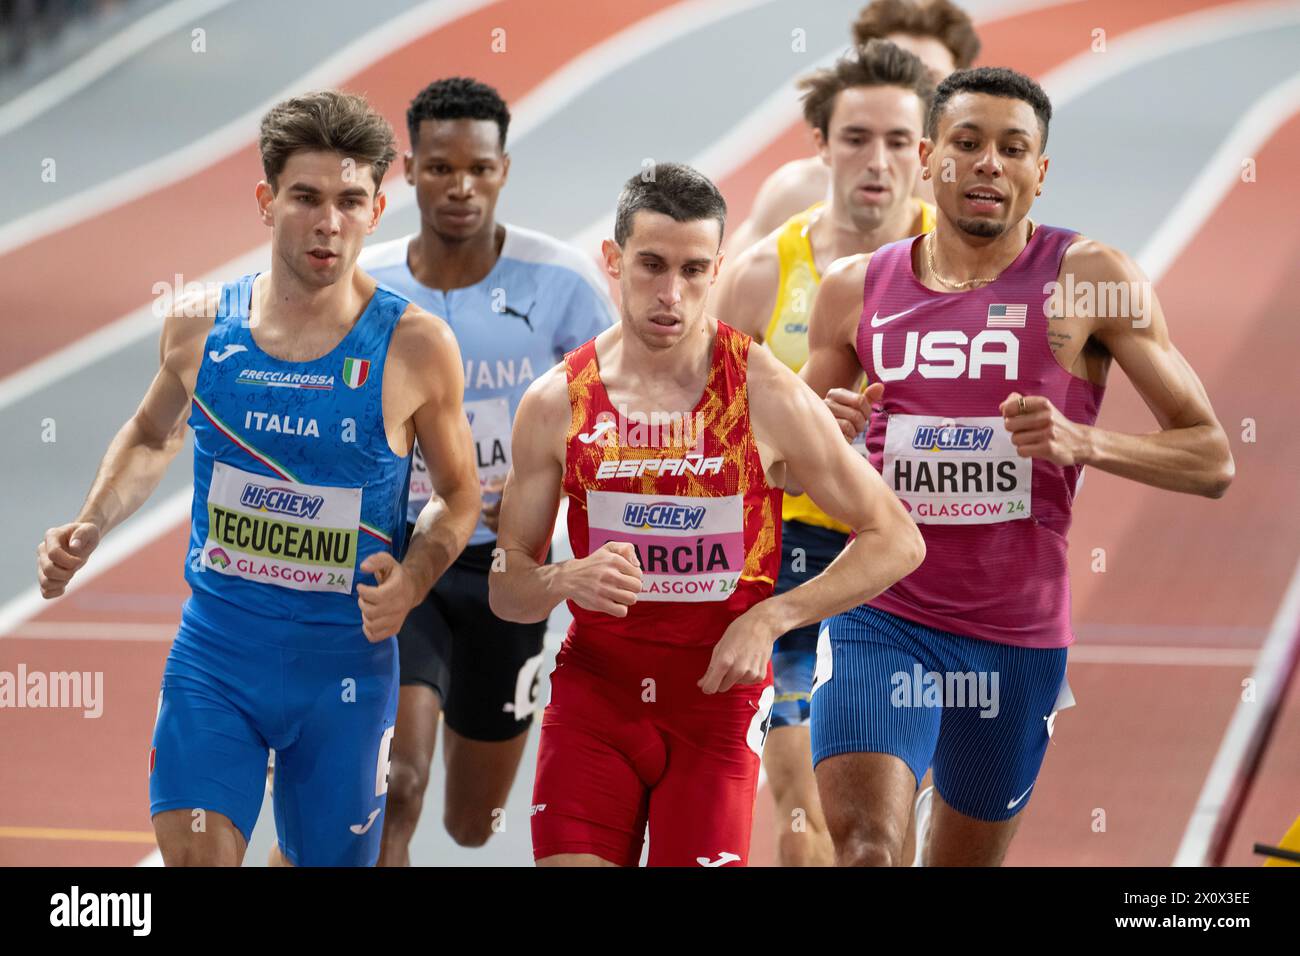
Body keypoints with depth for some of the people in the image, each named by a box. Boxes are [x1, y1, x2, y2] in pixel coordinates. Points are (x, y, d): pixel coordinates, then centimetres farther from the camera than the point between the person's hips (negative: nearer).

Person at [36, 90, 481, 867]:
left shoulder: (414, 348, -10)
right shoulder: (201, 327, -2)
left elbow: (459, 495, 3)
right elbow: (153, 437, 19)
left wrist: (410, 583, -15)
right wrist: (90, 531, 3)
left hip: (344, 663, -1)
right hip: (215, 652, 1)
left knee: (329, 858, 12)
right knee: (194, 853, -12)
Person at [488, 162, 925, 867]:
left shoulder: (767, 397, -8)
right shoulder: (556, 404, -2)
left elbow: (896, 542, -3)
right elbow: (506, 589, 4)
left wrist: (768, 618, -13)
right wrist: (568, 580, -19)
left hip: (717, 697, -1)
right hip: (592, 693, 1)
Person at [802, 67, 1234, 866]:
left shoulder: (1091, 279, -3)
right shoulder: (858, 289, 5)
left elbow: (1212, 461, -4)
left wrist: (1082, 443, -22)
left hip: (1019, 636, 0)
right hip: (880, 618, 0)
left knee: (965, 861, 12)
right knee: (864, 847, -20)